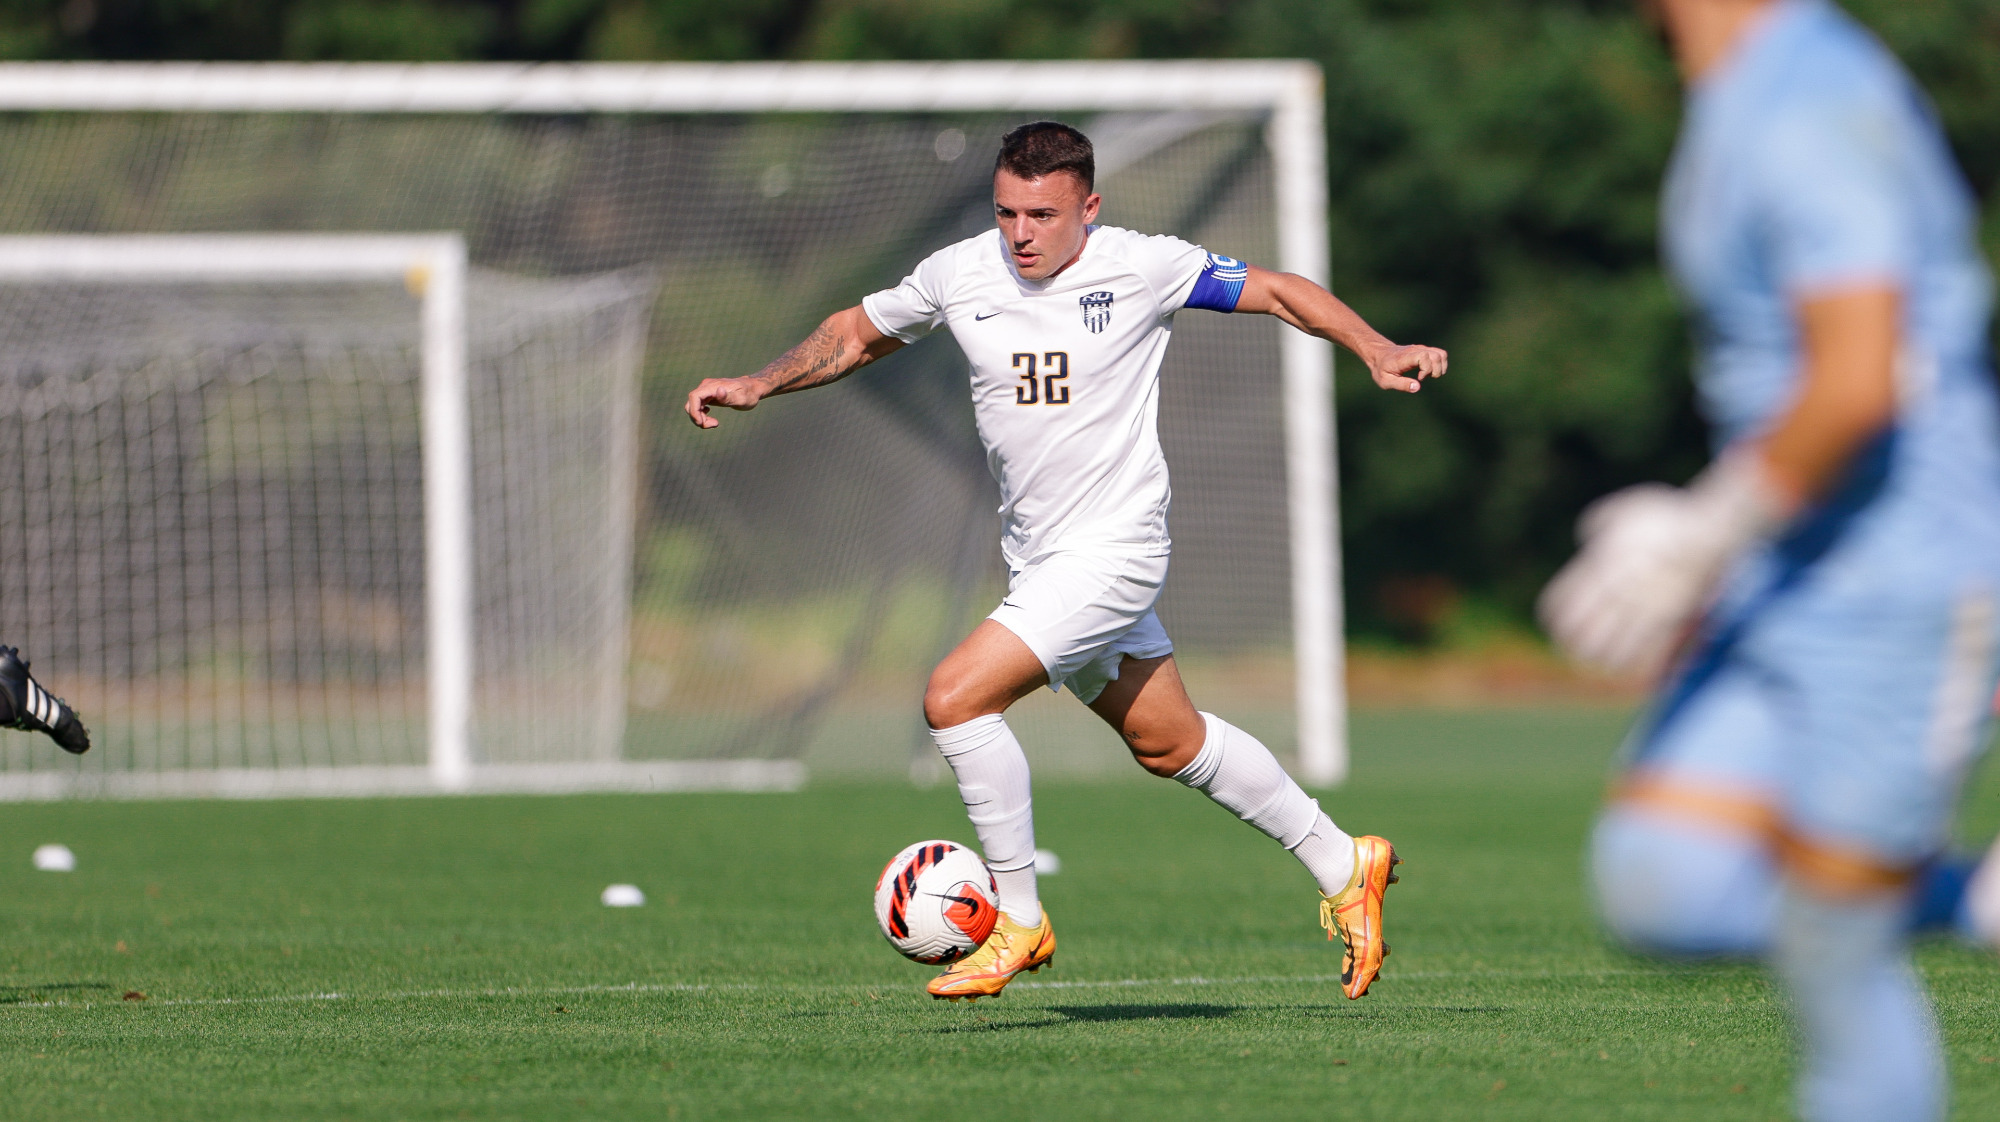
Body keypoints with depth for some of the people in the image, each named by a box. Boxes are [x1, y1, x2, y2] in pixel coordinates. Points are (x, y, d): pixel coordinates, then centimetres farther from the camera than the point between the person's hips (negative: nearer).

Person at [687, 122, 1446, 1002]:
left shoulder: (1141, 268, -11)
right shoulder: (958, 275, 0)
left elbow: (1279, 292, -1)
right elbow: (856, 334, 17)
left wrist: (1377, 352, -13)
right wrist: (759, 385, 4)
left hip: (1112, 548, -6)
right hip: (1037, 557, 6)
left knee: (956, 699, -19)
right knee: (1169, 744, 17)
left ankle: (1019, 920, -6)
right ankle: (1342, 868, 34)